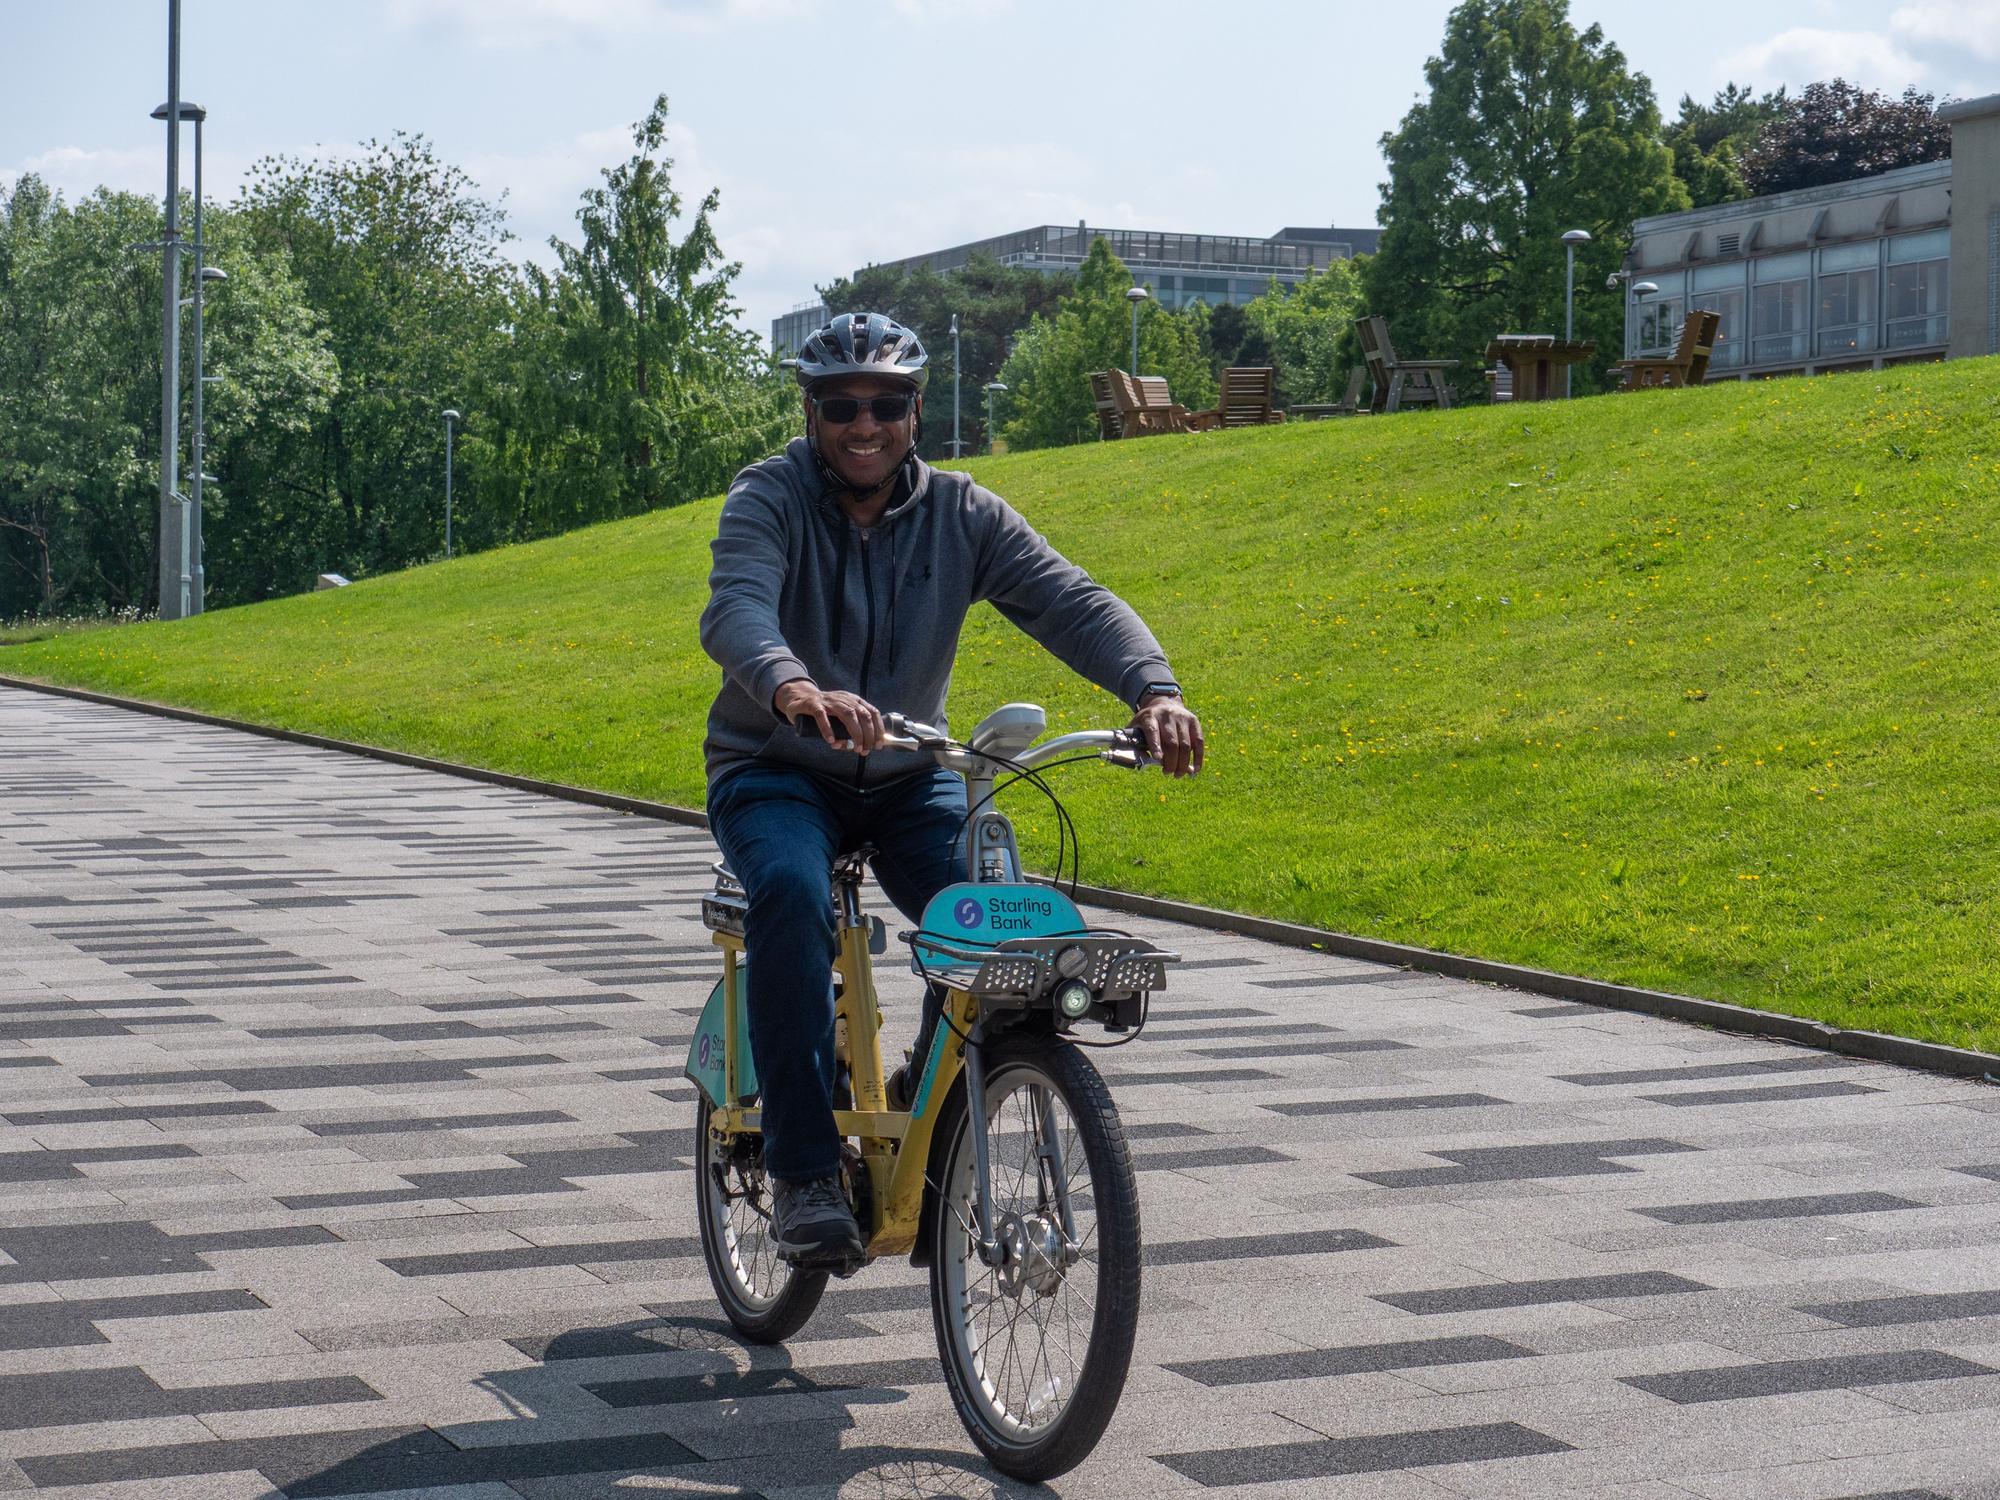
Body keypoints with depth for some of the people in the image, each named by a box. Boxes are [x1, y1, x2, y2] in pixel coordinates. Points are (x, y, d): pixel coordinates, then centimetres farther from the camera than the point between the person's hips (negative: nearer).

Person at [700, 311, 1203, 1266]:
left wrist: (1154, 689, -36)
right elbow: (735, 611, -32)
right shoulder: (768, 499, -12)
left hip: (907, 777, 3)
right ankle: (803, 1174, -26)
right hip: (775, 771, -3)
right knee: (793, 896, -34)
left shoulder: (961, 514, -3)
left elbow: (1070, 600, -15)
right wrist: (797, 692, -55)